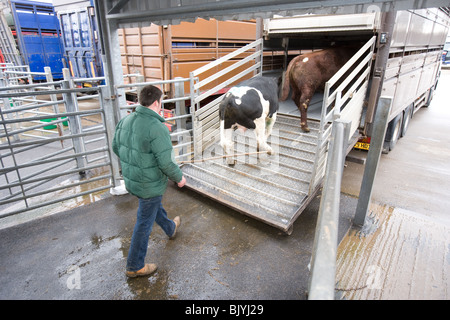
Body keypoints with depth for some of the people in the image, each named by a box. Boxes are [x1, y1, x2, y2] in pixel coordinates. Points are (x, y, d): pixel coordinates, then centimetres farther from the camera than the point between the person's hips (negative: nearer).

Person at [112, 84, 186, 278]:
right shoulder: (157, 128, -28)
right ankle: (134, 266, 28)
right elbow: (166, 163, -27)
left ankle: (170, 228, 59)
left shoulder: (125, 121, -4)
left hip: (131, 180, 8)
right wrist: (179, 178, -9)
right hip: (150, 185, -8)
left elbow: (116, 147, 8)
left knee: (155, 206, 31)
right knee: (144, 223, 9)